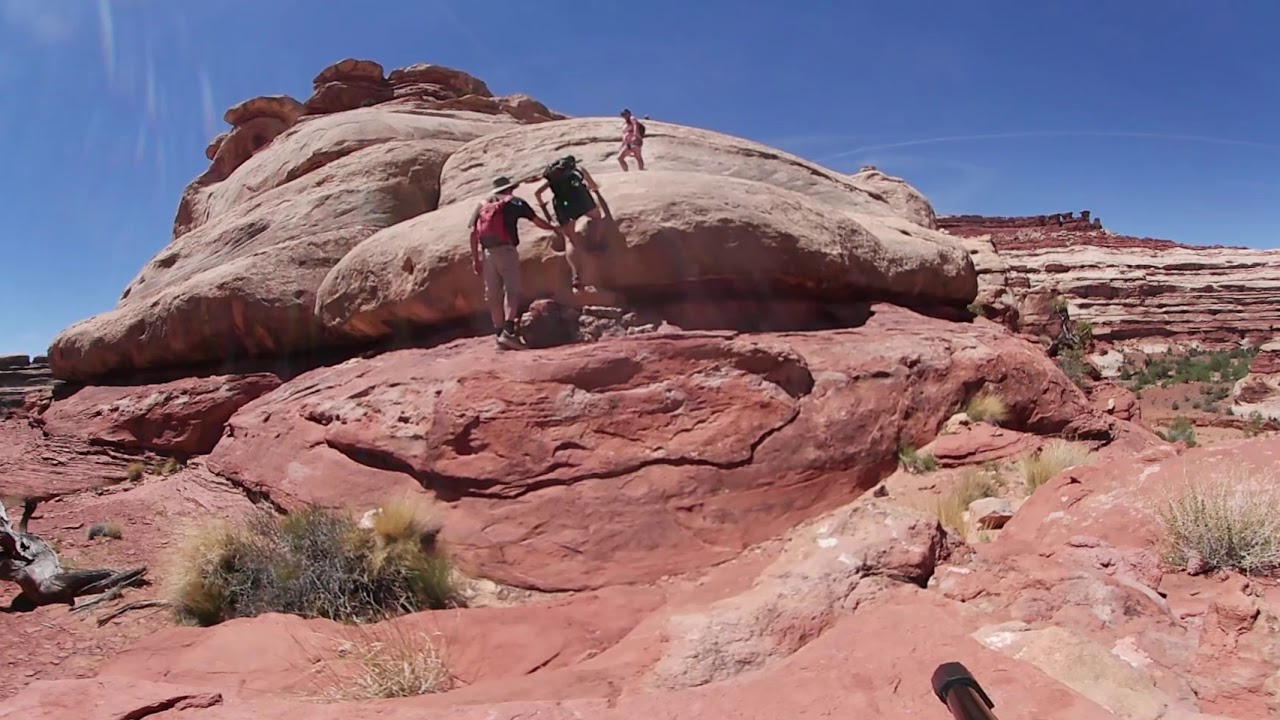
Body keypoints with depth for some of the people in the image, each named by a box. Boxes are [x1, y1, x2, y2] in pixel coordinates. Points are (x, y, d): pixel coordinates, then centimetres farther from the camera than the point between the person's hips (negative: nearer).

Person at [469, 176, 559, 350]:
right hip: (505, 249, -5)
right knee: (511, 289, -9)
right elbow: (538, 221, 13)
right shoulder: (514, 202, 11)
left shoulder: (482, 205, 20)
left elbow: (473, 233, 11)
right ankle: (508, 331, -22)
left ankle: (500, 332, 9)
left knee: (493, 294, 7)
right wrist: (554, 228, 31)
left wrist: (475, 258, 12)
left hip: (487, 252, 5)